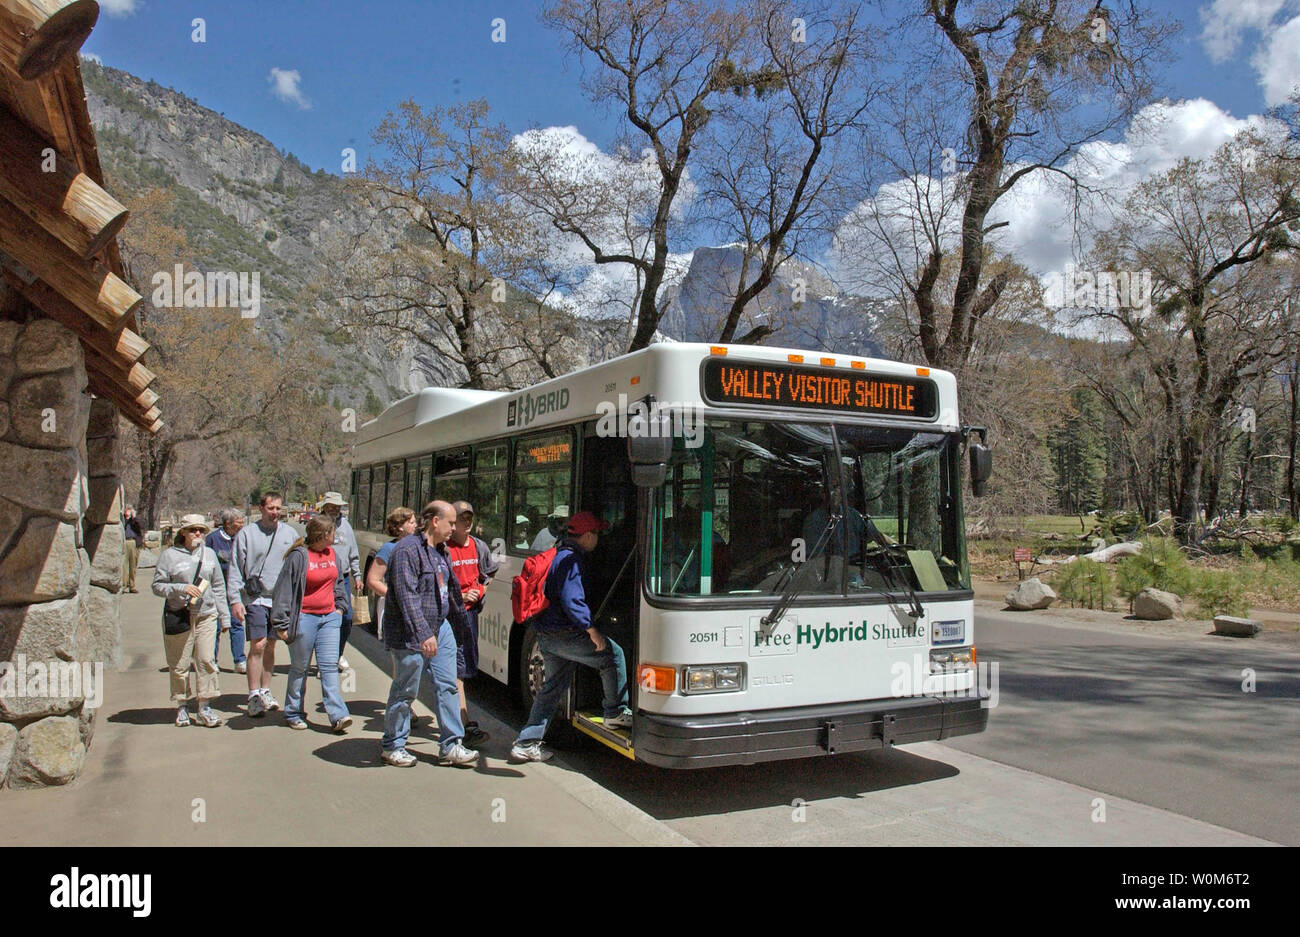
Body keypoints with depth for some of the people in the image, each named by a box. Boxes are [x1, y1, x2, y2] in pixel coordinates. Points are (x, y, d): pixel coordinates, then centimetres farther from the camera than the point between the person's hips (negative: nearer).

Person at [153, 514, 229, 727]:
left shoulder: (209, 553, 12)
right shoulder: (169, 555, 1)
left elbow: (218, 587, 17)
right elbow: (157, 586, -1)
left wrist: (224, 616, 15)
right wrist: (182, 588, -16)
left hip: (206, 615, 2)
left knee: (206, 661, -4)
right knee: (180, 664, 3)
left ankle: (204, 707, 4)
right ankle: (182, 706, 18)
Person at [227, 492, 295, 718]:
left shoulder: (290, 534, 7)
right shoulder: (246, 534, -1)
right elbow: (235, 570, 0)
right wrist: (235, 600, -7)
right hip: (255, 598, -3)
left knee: (271, 646, 11)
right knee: (258, 646, -9)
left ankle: (265, 691, 21)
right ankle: (254, 696, -4)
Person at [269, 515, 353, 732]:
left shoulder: (332, 554, 7)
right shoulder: (299, 556, -12)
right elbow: (283, 590, -10)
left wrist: (339, 606, 15)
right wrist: (281, 624, -10)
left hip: (329, 618, 5)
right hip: (304, 618, -5)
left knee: (330, 666, -1)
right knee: (300, 667, 8)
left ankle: (337, 715, -4)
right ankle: (293, 714, 23)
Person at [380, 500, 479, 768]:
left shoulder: (441, 551, 12)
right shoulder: (408, 549, -17)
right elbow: (407, 597, -23)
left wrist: (460, 620, 28)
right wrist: (423, 634, -27)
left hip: (440, 628, 8)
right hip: (411, 635, -8)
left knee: (448, 686, 6)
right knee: (405, 691, 4)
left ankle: (450, 745, 14)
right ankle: (391, 745, 21)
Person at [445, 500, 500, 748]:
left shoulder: (479, 547, 9)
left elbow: (490, 572, 27)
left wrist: (480, 591, 12)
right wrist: (459, 596, -15)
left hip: (470, 610, 7)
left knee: (466, 667, 14)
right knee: (457, 668, -7)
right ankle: (467, 726, -8)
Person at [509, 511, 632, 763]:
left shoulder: (560, 554, 15)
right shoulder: (571, 560, -16)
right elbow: (571, 601, -24)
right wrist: (592, 630, -19)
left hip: (546, 635, 10)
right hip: (562, 634, -10)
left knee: (554, 686, 15)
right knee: (612, 654, -1)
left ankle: (526, 743, 16)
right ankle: (615, 713, 9)